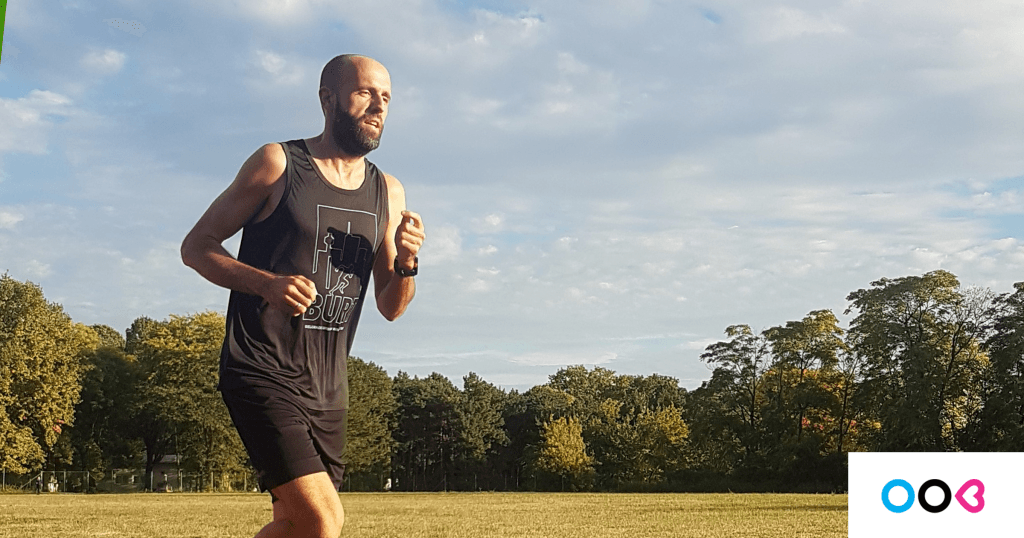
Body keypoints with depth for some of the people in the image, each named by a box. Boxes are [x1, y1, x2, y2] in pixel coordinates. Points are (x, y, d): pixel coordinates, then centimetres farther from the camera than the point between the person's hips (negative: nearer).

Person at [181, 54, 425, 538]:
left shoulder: (387, 193, 11)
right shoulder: (278, 163, -4)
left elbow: (390, 307, 13)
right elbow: (196, 246, -2)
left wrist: (406, 262, -9)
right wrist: (266, 283, -19)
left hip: (327, 385, 6)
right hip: (262, 373, -6)